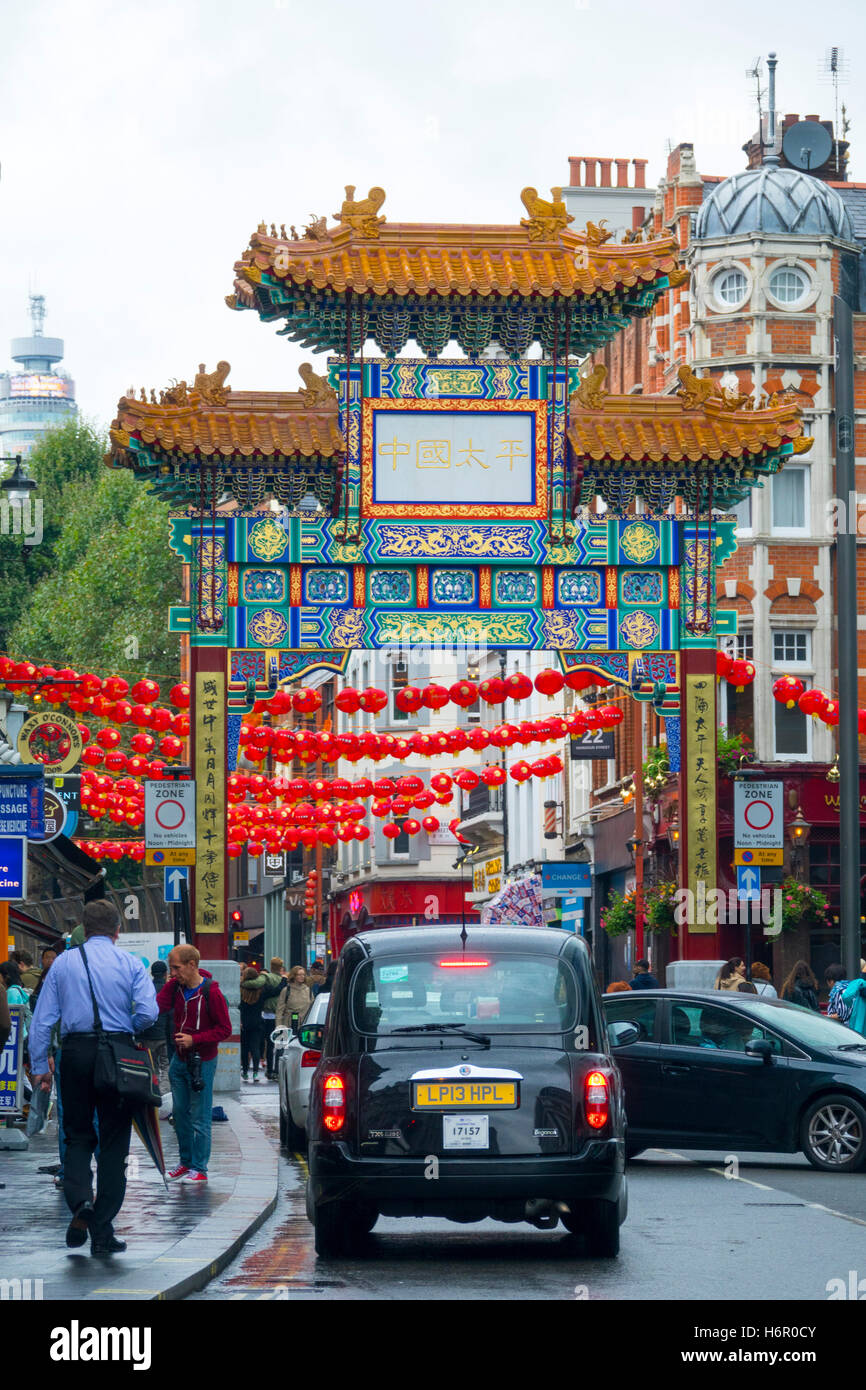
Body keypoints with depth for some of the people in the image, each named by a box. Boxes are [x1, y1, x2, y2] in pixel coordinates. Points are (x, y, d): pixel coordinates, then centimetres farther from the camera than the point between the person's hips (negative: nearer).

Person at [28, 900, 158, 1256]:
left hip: (76, 1052, 1)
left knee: (77, 1135, 12)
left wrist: (40, 1066, 7)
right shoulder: (130, 963, 1)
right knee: (114, 1142, 6)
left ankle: (80, 1201, -17)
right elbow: (148, 1012, -11)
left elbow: (42, 1019, 2)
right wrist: (125, 1030, 10)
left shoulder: (64, 963, 6)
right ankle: (103, 1233, 6)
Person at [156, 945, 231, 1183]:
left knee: (199, 1117, -2)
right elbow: (157, 1005, -12)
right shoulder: (174, 986, 1)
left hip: (202, 1062, -6)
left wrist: (194, 1040, -20)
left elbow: (224, 1029, -13)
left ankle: (199, 1168, 4)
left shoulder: (211, 993, -16)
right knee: (180, 1113, 14)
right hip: (180, 1060, 6)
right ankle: (186, 1161, 26)